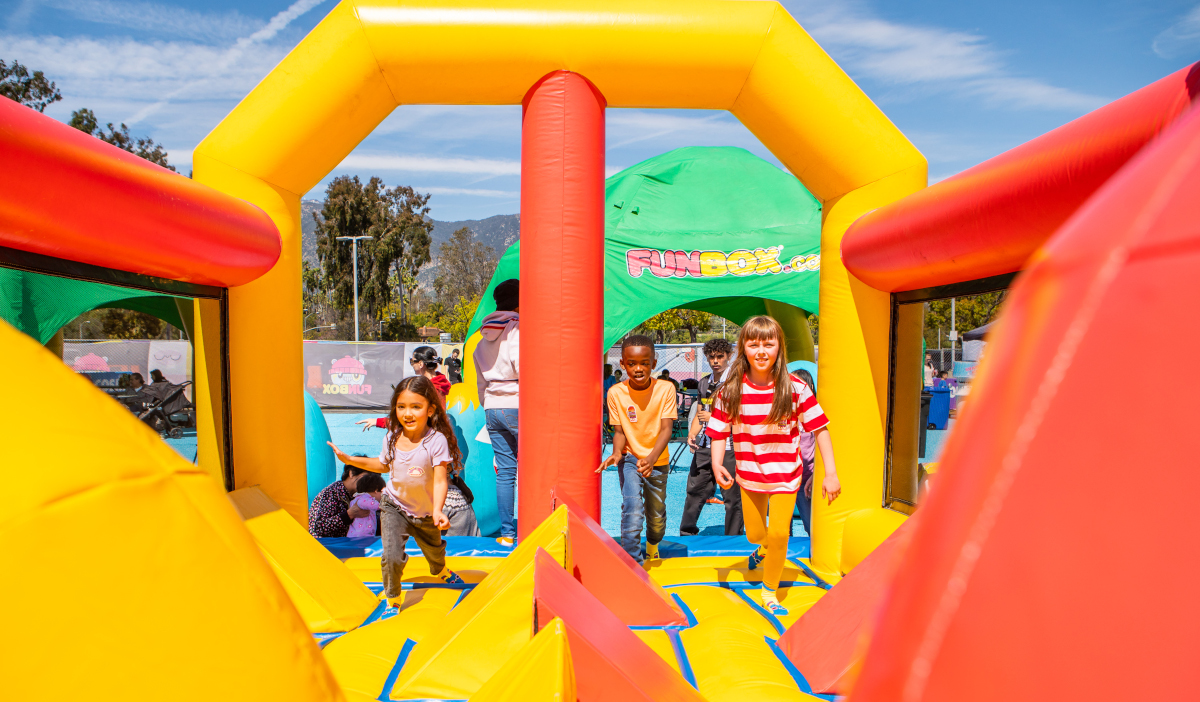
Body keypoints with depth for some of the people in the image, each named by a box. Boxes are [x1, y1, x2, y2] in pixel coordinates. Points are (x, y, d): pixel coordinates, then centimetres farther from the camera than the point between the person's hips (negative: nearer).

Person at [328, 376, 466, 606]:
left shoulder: (437, 440, -28)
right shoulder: (392, 438, -13)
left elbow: (440, 480, -31)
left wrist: (437, 510, -46)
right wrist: (350, 460, 3)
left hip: (425, 512, -1)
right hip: (394, 506, 1)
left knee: (434, 551, 24)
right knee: (392, 557, -17)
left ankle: (441, 571, 62)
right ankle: (392, 600, 12)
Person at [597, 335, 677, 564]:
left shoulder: (666, 389, -16)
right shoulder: (616, 393, -14)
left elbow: (666, 428, -21)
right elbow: (619, 431, -8)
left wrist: (651, 458, -36)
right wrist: (616, 453, -30)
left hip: (658, 461, 1)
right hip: (630, 458, -1)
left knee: (657, 515, 16)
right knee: (633, 508, -22)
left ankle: (652, 545, 49)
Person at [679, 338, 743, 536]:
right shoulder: (704, 382, 13)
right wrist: (692, 435, 2)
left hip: (729, 447, -6)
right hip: (705, 446, 6)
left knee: (732, 497, 2)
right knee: (695, 490, 12)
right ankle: (686, 533, 27)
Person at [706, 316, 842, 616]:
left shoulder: (795, 388, -15)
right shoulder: (731, 390, -11)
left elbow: (820, 429, -9)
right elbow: (719, 432, -6)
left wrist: (831, 473, -11)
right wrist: (717, 464, -22)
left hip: (785, 474, -2)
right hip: (749, 473, 2)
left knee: (779, 533, -5)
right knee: (755, 533, 15)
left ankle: (770, 592, 21)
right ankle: (763, 549, 54)